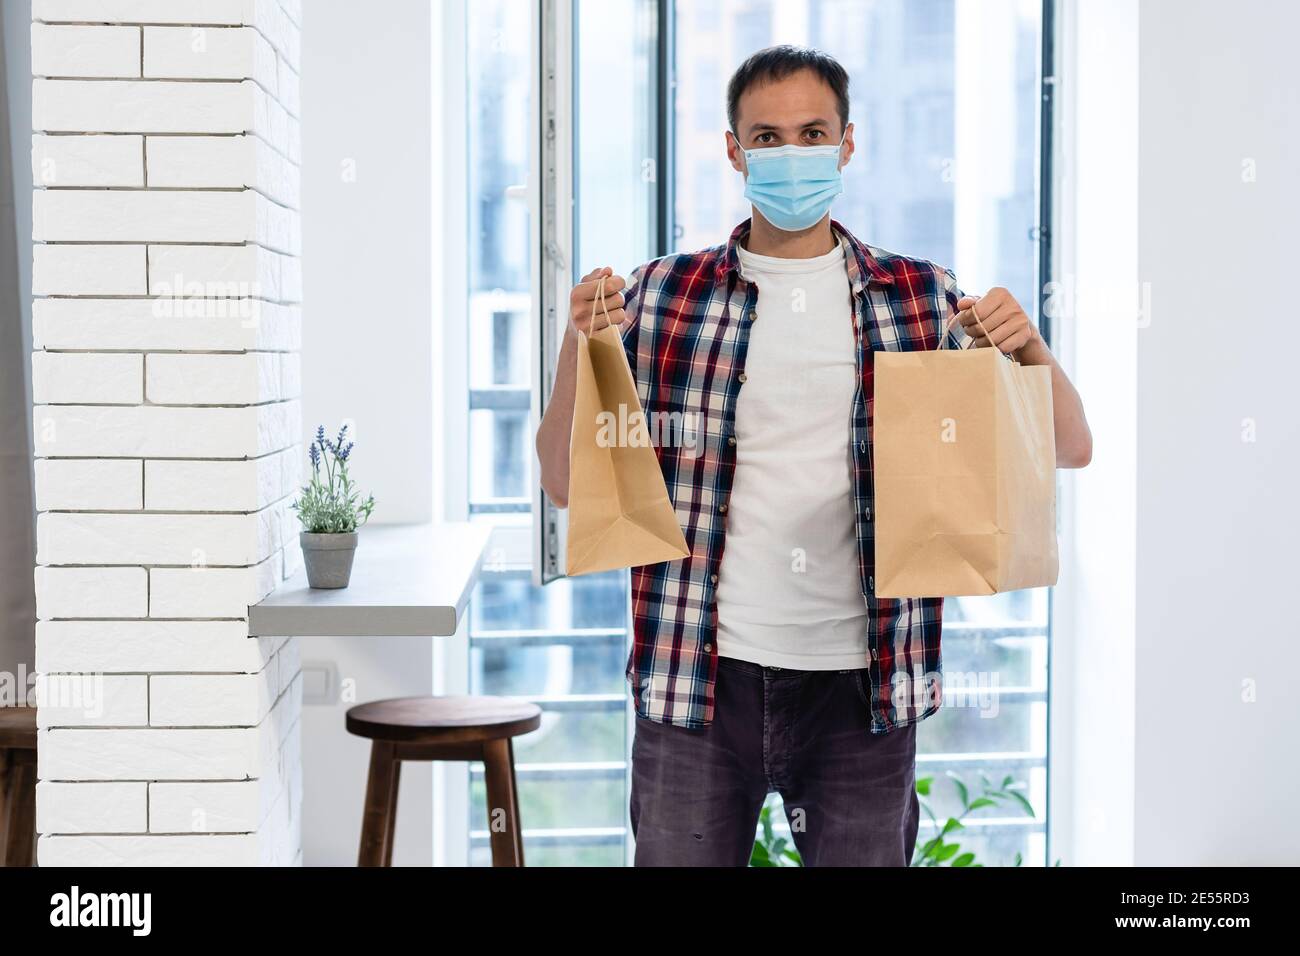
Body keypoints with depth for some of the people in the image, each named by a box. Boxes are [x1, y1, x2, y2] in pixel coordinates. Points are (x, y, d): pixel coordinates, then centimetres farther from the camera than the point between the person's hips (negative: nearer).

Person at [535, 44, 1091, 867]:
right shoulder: (659, 296, 3)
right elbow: (567, 484, 3)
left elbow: (1070, 450, 5)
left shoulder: (925, 300, 5)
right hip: (699, 674, 0)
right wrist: (579, 346, -14)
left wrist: (1027, 344, -15)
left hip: (861, 683, 1)